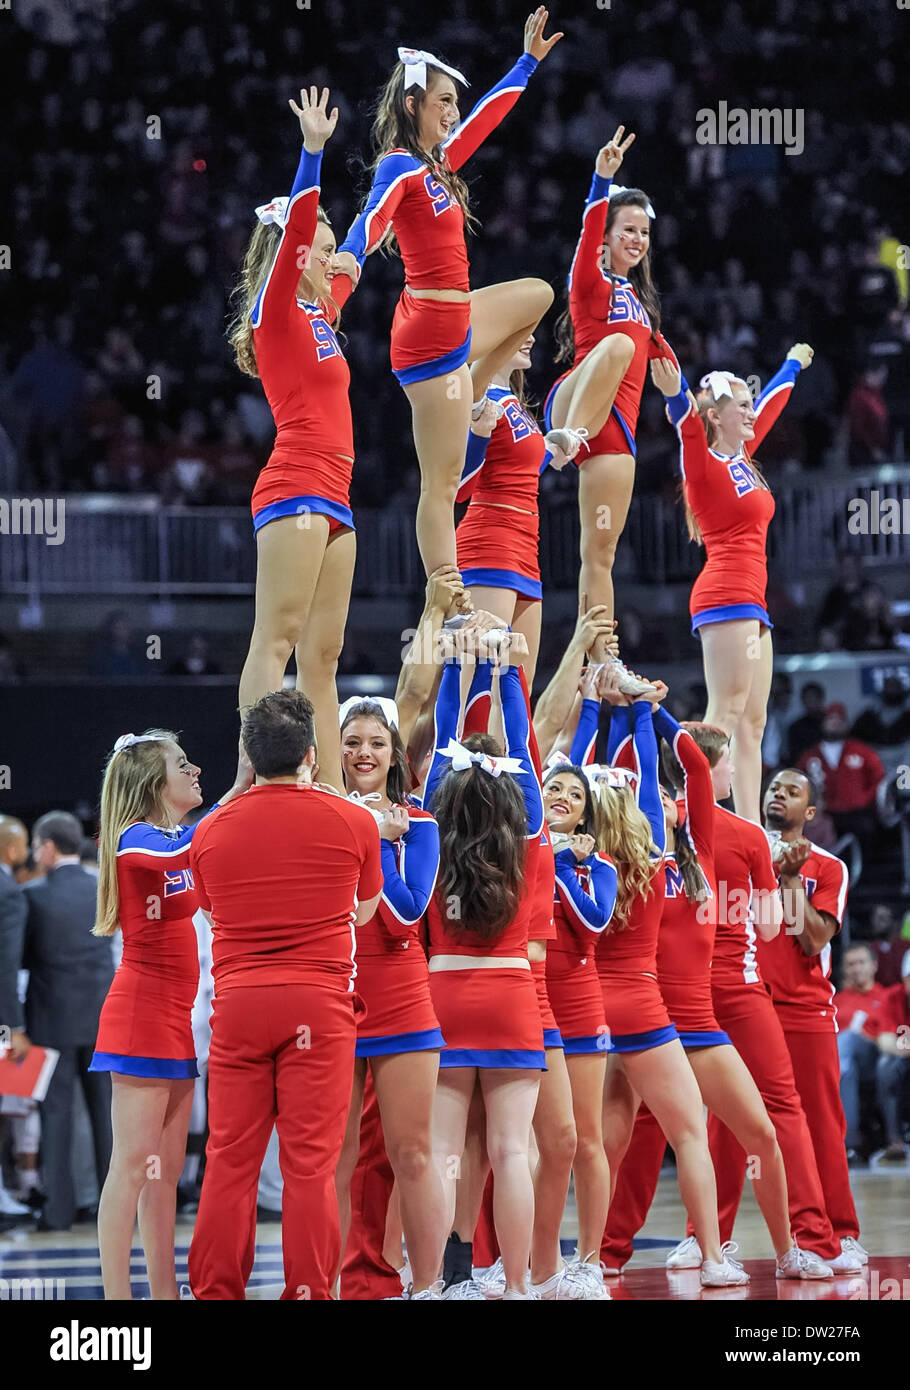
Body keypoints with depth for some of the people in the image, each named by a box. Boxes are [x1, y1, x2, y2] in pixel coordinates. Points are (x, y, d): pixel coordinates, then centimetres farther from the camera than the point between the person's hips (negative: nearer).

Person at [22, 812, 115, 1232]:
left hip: (54, 1016, -3)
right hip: (102, 1014, 3)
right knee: (105, 1110, 9)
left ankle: (59, 1207, 1)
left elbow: (21, 956, -4)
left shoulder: (34, 895, -9)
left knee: (57, 1111, 2)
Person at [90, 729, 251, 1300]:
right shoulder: (135, 839, -11)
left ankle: (166, 1291, 12)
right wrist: (237, 793, -32)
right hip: (141, 1012, -9)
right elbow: (177, 854, -32)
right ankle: (117, 1295, -12)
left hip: (175, 1019, 9)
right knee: (134, 1162, -11)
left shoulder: (178, 838, 15)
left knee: (167, 1168, 9)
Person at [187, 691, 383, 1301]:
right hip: (320, 1002, -2)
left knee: (230, 1159, 5)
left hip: (237, 1001, 2)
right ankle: (308, 1292, -4)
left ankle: (215, 1294, 6)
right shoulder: (352, 821, 1)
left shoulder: (211, 830, 6)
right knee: (311, 1162, -2)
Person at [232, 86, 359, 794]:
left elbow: (350, 266, 39)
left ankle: (329, 792, 3)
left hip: (332, 498, 9)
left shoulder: (318, 316, 20)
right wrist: (312, 151, -19)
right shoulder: (277, 311, -2)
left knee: (321, 657, 5)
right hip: (294, 490, -9)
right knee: (275, 641, -14)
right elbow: (296, 230, -16)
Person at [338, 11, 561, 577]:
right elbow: (371, 223, -33)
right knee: (442, 484, -9)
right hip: (433, 333, -10)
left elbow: (486, 116, 26)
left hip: (453, 323, 10)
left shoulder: (435, 165, 12)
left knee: (537, 294, 35)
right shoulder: (400, 168, -14)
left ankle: (470, 401, 25)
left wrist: (529, 61, 35)